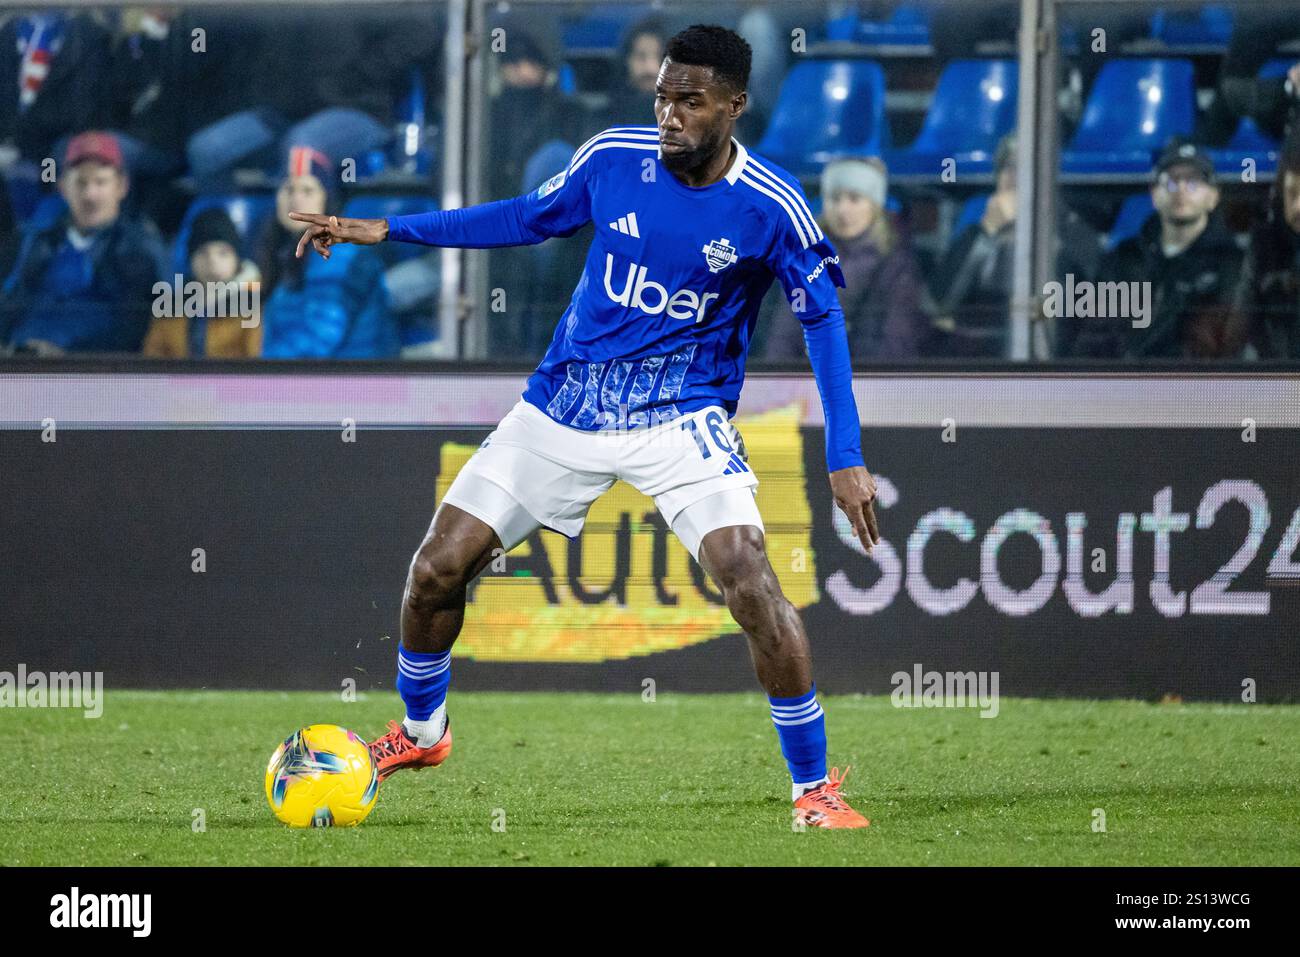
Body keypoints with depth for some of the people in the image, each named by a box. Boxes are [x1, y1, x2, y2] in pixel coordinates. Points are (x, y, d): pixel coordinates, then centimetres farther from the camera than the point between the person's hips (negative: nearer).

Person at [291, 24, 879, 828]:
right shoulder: (614, 158, -7)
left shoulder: (771, 208, -15)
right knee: (439, 567, 1)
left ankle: (815, 789, -8)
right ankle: (421, 733, 30)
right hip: (566, 403, 3)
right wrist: (385, 231, 10)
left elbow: (823, 317, -5)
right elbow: (532, 218, 11)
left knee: (752, 584, -24)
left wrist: (846, 458, -10)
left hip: (681, 420, -3)